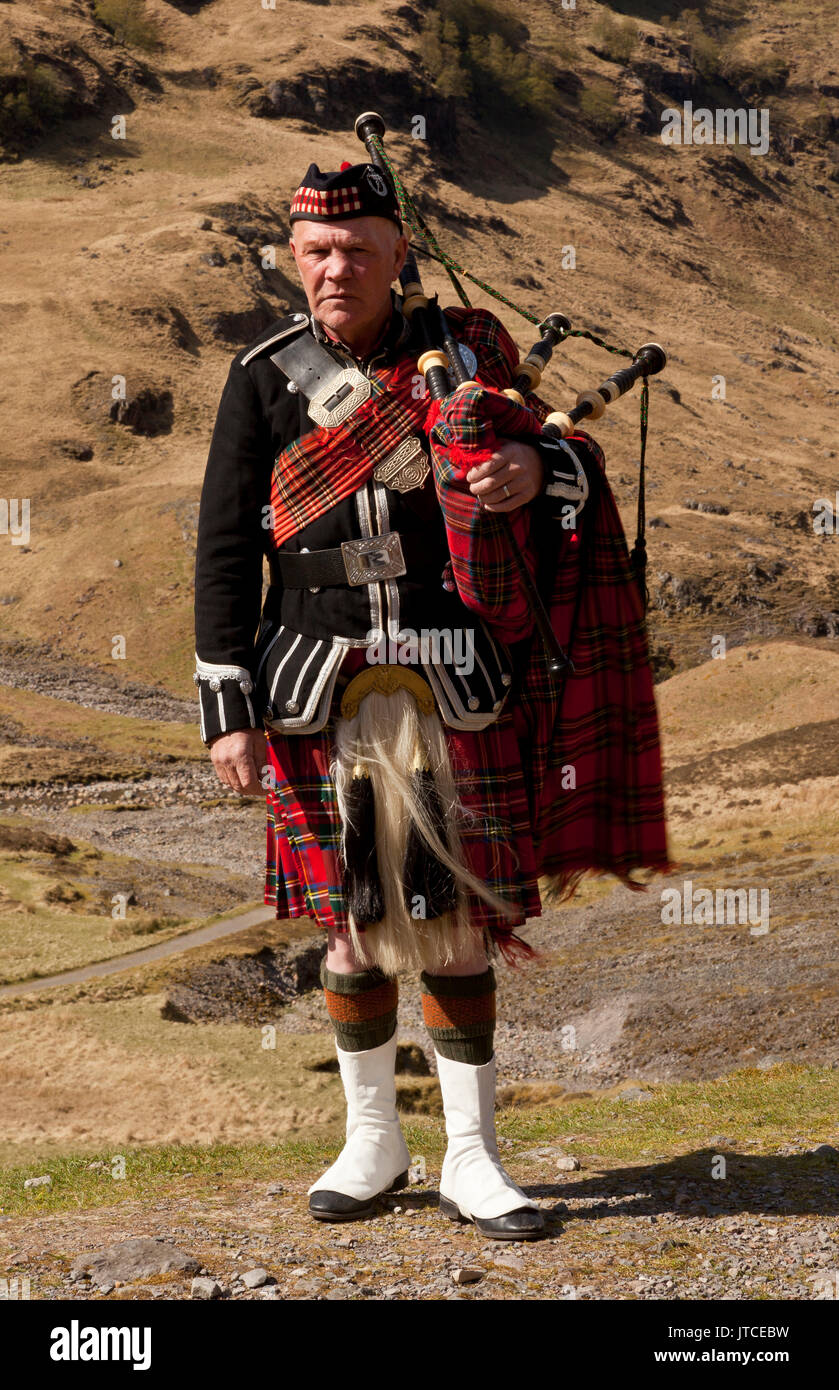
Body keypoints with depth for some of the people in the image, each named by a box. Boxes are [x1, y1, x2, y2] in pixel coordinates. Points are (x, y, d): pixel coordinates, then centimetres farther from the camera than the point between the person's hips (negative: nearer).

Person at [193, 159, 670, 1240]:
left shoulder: (467, 355, 5)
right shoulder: (264, 378, 3)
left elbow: (576, 458, 11)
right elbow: (225, 550, 2)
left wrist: (536, 474, -15)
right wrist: (229, 711, -4)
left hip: (458, 691, 0)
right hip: (324, 693, 0)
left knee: (459, 920, 3)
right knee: (353, 919, 8)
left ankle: (472, 1158, 12)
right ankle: (372, 1140, 23)